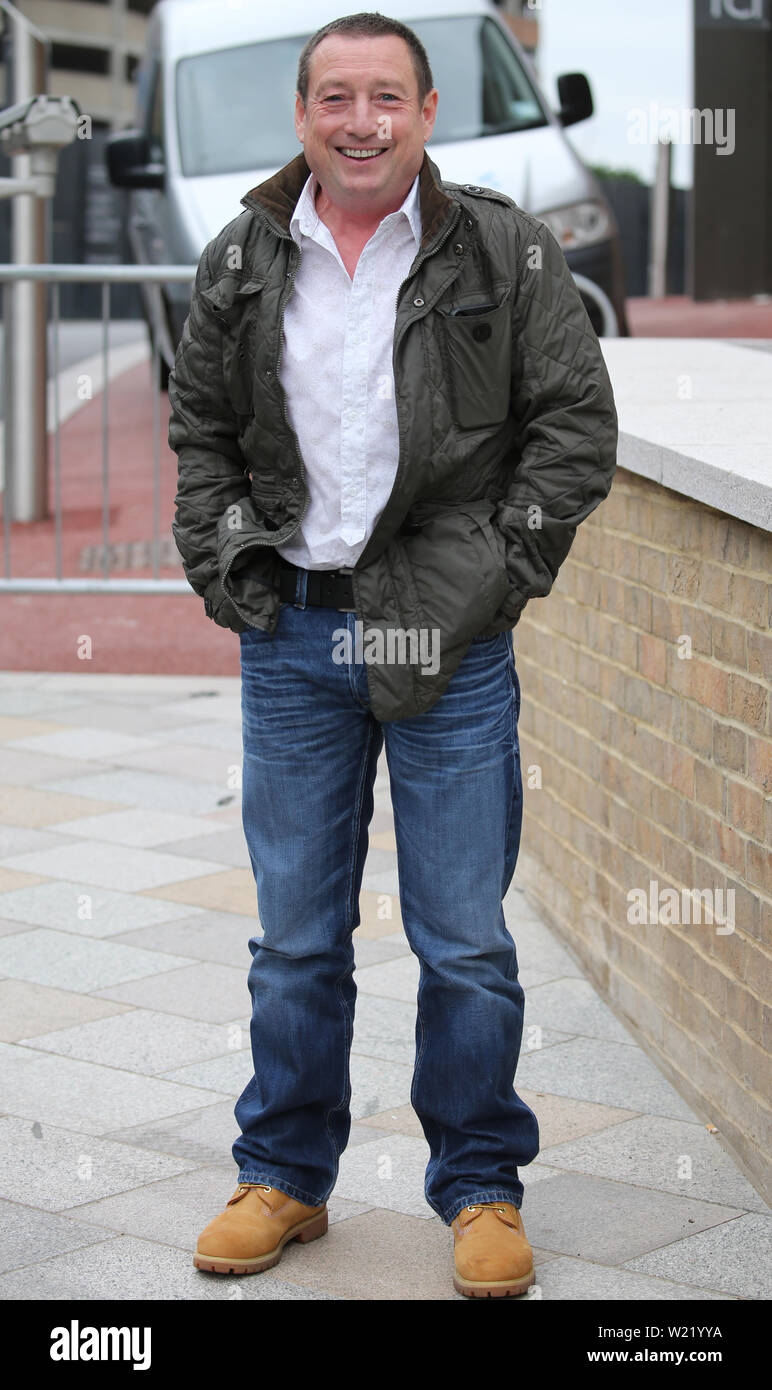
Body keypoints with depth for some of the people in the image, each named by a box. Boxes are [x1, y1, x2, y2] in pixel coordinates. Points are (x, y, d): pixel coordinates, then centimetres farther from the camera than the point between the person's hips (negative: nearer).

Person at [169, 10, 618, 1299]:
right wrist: (224, 561, 4)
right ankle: (285, 1176, 26)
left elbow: (577, 427, -1)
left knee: (465, 941, 3)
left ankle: (480, 1187, 20)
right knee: (296, 937, 10)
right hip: (291, 637, 3)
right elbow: (198, 425, 16)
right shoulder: (242, 263, 6)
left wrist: (488, 574, -7)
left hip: (450, 647, -2)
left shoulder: (507, 254, -2)